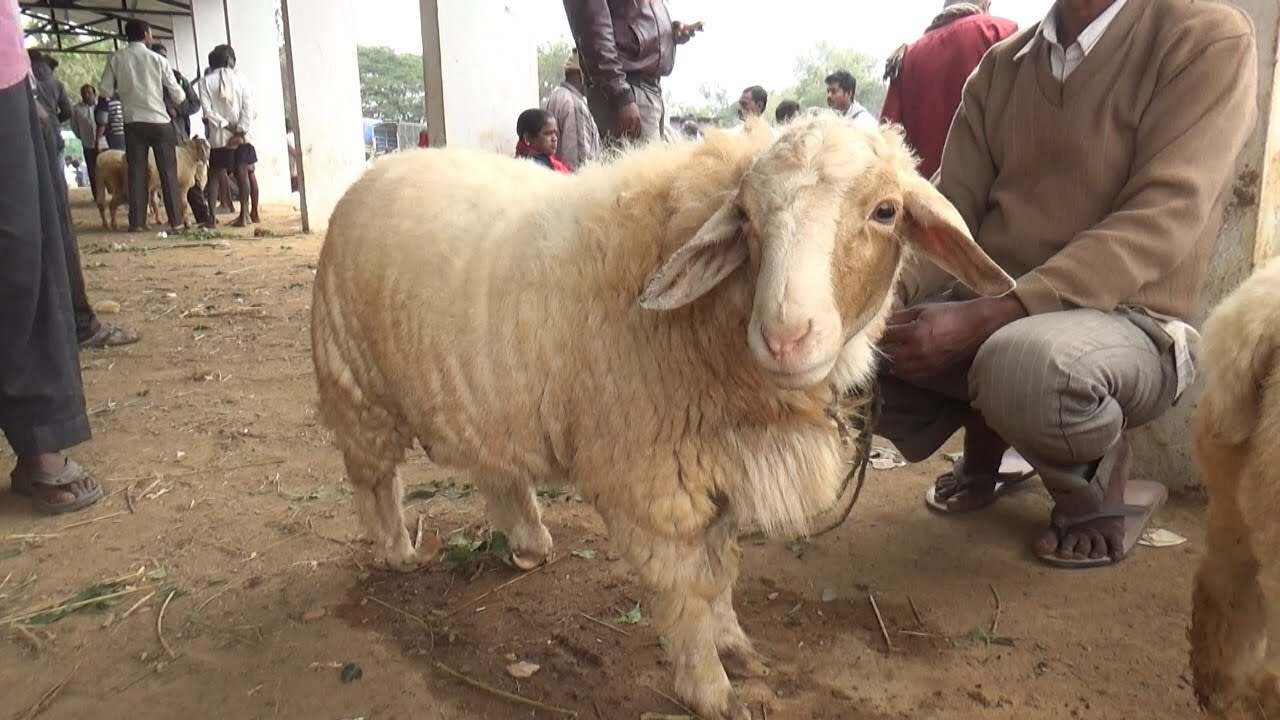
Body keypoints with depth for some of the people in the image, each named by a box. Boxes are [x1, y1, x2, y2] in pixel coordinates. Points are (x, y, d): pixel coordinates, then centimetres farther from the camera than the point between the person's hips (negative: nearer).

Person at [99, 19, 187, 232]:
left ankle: (137, 222, 4)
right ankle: (176, 221, 0)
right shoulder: (158, 59, -1)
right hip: (160, 121, -2)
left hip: (133, 122, 2)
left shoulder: (116, 58, 3)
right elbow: (177, 95, 2)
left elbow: (106, 90, 4)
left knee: (136, 171, 6)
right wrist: (181, 96, 25)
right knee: (168, 172, 2)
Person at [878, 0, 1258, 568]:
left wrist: (986, 317, -30)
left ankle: (1101, 485, -2)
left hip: (1128, 324, -6)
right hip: (987, 311, 6)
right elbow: (952, 211, 6)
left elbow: (1159, 222, -20)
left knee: (1023, 363, -39)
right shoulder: (1001, 65, 9)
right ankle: (983, 446, 16)